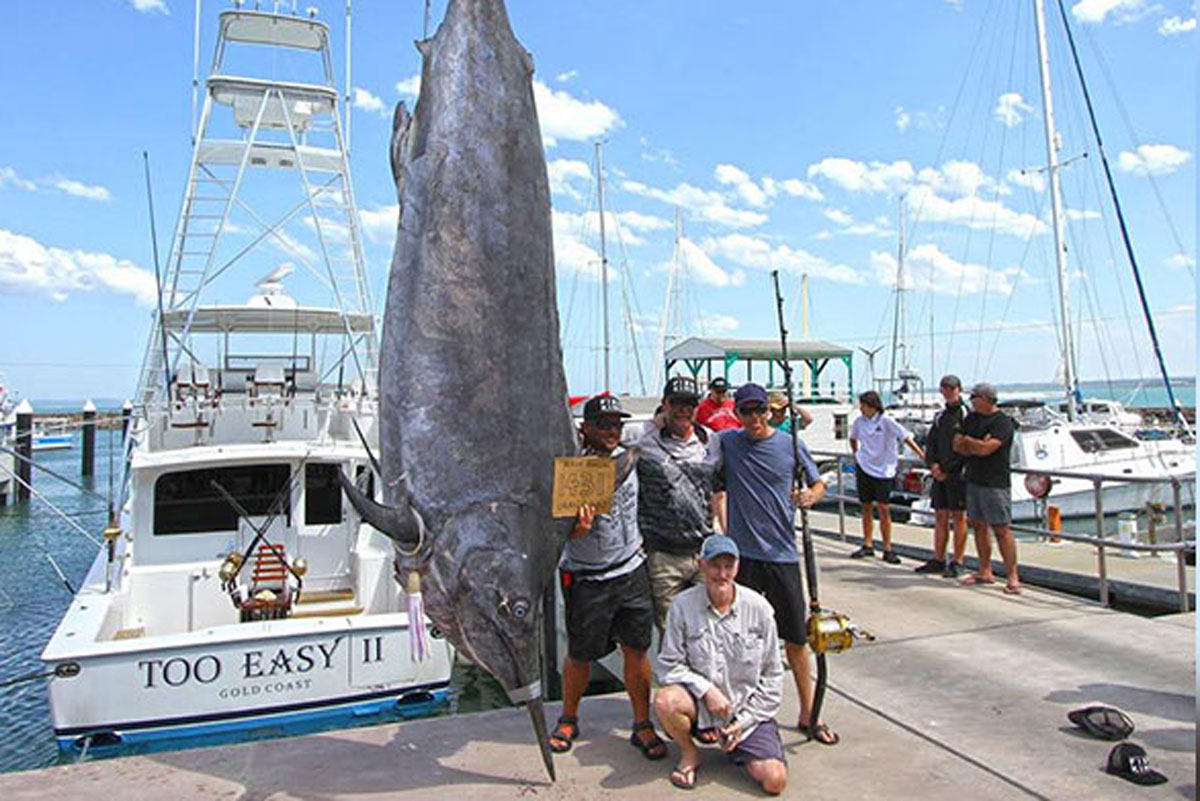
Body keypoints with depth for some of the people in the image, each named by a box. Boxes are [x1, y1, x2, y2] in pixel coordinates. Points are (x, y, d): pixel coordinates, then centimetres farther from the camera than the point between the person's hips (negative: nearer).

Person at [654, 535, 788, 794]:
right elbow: (669, 666, -6)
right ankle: (689, 753, 1)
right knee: (665, 701, -32)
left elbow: (772, 674, 1)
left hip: (748, 708, 1)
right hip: (701, 703, 0)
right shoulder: (683, 605, -10)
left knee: (775, 780, -16)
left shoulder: (758, 607, -7)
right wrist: (706, 690, -21)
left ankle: (737, 745, 18)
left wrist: (744, 720, -4)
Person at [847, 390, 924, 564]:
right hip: (863, 469, 4)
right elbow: (853, 438, 21)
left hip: (883, 470, -4)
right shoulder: (859, 421, 2)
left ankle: (887, 549, 2)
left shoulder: (886, 421, -11)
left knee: (883, 508, -6)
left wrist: (921, 454, -18)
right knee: (866, 507, 9)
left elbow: (905, 436, -13)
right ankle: (868, 545, 19)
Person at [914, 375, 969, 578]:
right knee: (940, 517, 9)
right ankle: (938, 560, 16)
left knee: (958, 517, 0)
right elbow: (930, 442, 15)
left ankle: (957, 562, 6)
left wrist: (947, 469, -12)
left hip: (958, 475, -7)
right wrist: (933, 464, -2)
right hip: (940, 475, 7)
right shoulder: (940, 416, 15)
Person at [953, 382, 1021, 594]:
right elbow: (957, 446, 8)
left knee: (1002, 529, -7)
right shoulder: (971, 419, 13)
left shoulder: (1003, 422, -11)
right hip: (974, 480, 8)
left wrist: (967, 440, -4)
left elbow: (986, 448, -21)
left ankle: (1013, 577, -1)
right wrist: (976, 447, -9)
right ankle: (985, 572, 21)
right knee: (978, 526, 11)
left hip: (995, 483, -8)